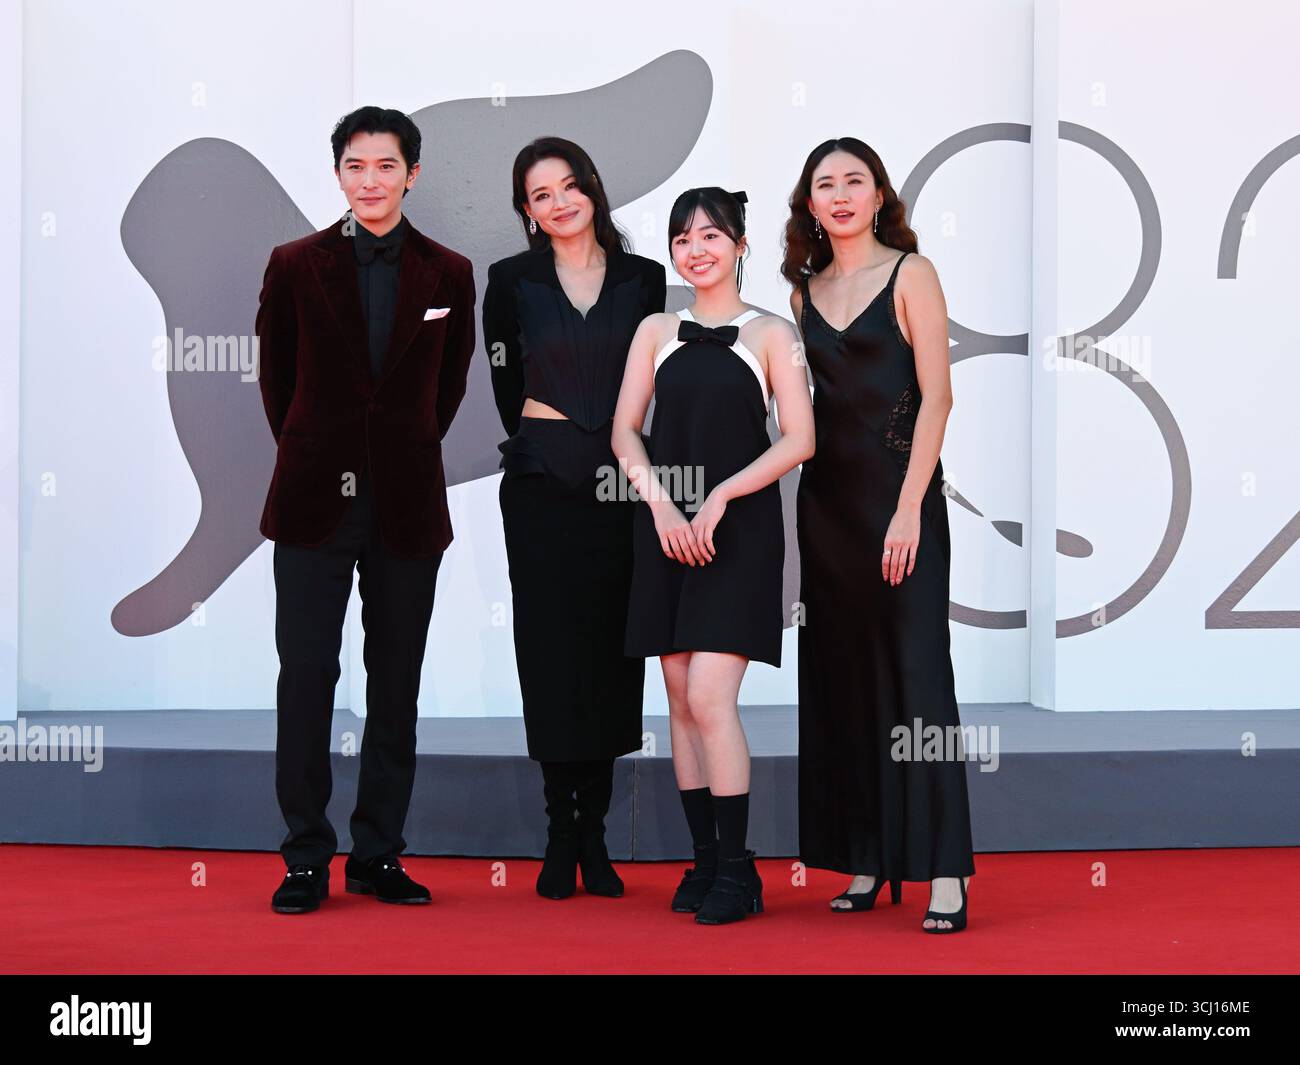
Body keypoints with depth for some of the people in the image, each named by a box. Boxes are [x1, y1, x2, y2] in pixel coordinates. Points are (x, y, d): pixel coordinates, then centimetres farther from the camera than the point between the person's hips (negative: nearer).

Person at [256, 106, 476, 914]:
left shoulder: (449, 273, 5)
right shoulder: (296, 265, 2)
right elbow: (275, 376, 11)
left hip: (407, 503, 1)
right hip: (316, 498, -1)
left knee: (397, 684, 5)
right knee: (306, 674, -4)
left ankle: (379, 854, 14)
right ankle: (307, 857, 4)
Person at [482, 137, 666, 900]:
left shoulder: (645, 280, 7)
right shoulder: (512, 281, 4)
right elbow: (507, 388, 8)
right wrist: (538, 439, 5)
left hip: (623, 487, 1)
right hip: (542, 489, -1)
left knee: (611, 650, 2)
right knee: (551, 651, -1)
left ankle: (595, 829, 9)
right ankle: (561, 831, 6)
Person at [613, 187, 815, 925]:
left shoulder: (770, 334, 2)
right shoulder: (656, 332, 12)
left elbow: (800, 440, -5)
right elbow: (626, 432, 8)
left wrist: (720, 495, -13)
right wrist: (662, 506, -8)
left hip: (740, 531, -4)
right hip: (668, 531, 4)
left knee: (710, 699, -14)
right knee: (682, 703, 4)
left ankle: (738, 871, -6)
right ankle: (705, 861, 11)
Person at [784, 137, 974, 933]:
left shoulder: (910, 274, -3)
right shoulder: (806, 290, 12)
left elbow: (936, 395, -9)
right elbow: (802, 404, 14)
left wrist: (909, 508, -17)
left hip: (898, 489, -5)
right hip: (825, 496, 6)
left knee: (916, 672, -8)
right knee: (840, 678, 5)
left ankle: (943, 872, -7)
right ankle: (866, 862, 12)